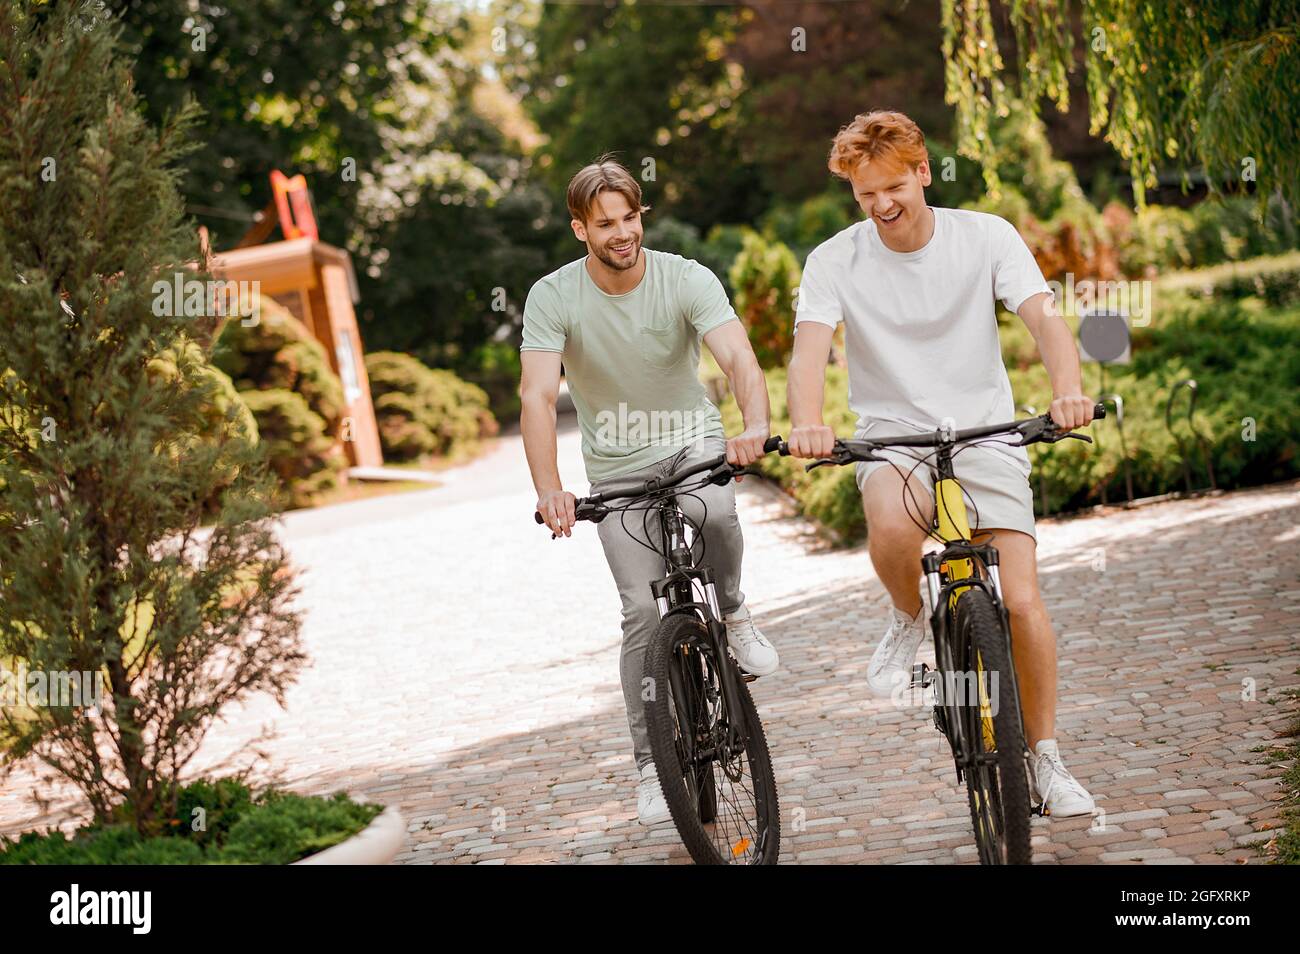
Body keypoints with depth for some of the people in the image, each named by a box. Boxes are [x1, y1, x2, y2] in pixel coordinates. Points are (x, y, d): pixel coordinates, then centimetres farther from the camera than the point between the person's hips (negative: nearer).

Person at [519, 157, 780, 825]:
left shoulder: (686, 280, -17)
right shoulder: (552, 298, -17)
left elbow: (738, 357, -31)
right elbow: (538, 395, -27)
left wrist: (755, 425, -53)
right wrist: (548, 489, -43)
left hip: (692, 439, 0)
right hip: (617, 465, 0)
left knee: (713, 512, -35)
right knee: (644, 610, -7)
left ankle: (733, 614, -3)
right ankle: (652, 767, 7)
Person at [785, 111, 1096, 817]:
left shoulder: (985, 236, -4)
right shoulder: (834, 261, -5)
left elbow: (1044, 316, -16)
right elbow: (810, 348, -18)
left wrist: (1068, 390, -37)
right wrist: (806, 423, -40)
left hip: (985, 434, 1)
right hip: (893, 438, 0)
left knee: (1022, 602, -12)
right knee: (892, 527, -36)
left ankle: (1045, 761, 7)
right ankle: (908, 619, -2)